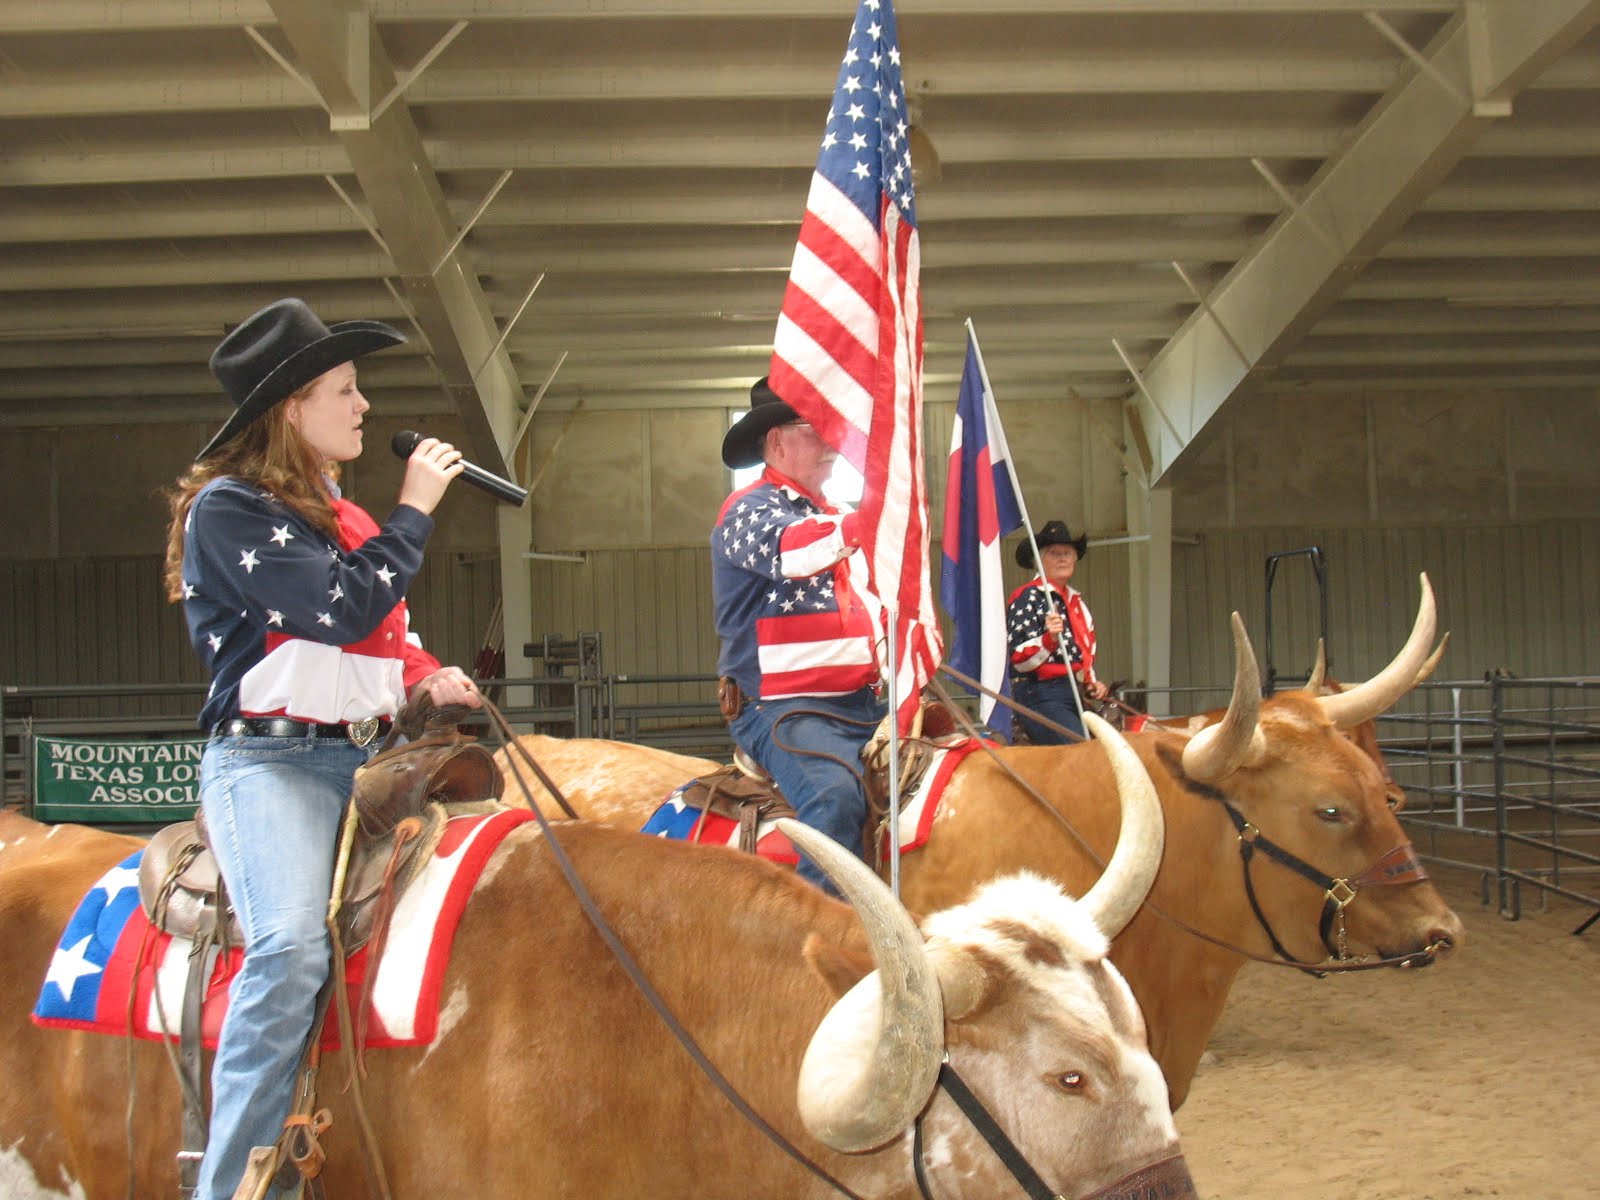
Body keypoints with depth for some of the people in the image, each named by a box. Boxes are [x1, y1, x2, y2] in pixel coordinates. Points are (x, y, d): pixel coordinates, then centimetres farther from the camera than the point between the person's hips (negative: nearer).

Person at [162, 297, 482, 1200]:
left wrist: (426, 676, 9)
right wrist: (415, 510, -6)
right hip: (268, 760, -8)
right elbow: (343, 609, -17)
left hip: (362, 755, 8)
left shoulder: (345, 516, 20)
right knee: (294, 944, -30)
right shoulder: (230, 507, -5)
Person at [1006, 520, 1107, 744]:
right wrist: (1049, 639, -29)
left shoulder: (1076, 600, 21)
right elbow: (1020, 660, -13)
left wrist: (1091, 684, 15)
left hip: (1075, 697, 9)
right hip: (1041, 697, -9)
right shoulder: (1027, 597, -7)